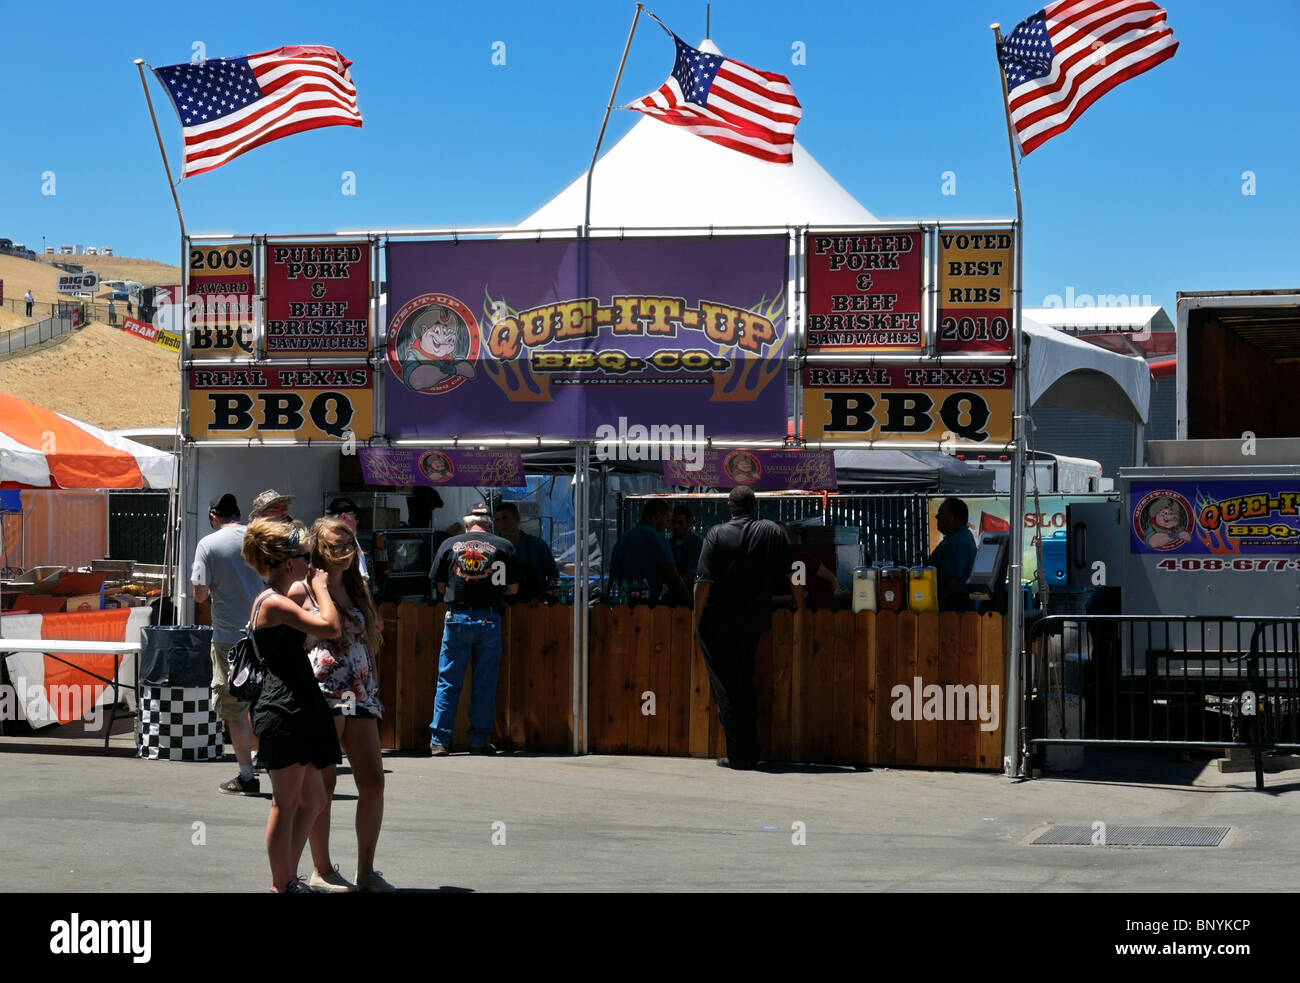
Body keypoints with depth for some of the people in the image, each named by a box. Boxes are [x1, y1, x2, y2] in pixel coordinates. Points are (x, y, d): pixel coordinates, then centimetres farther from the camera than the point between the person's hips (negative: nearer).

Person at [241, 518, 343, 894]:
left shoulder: (277, 601, 18)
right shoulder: (274, 603, -14)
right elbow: (331, 627, -20)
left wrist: (315, 589, 23)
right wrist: (320, 587, -6)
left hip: (297, 710, 11)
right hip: (283, 711, -11)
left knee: (312, 800, 14)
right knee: (286, 802, -3)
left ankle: (287, 880, 20)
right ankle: (282, 885, 4)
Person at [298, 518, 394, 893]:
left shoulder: (358, 588, 16)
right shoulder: (303, 590, -2)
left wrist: (374, 687, 14)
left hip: (360, 694, 6)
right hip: (321, 693, -6)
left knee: (373, 781, 1)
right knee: (323, 783, -1)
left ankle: (366, 870, 9)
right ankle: (321, 871, 8)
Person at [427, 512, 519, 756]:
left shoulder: (449, 544, 8)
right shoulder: (504, 546, 6)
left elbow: (440, 585, 10)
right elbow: (513, 588, 6)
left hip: (457, 618, 1)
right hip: (489, 619, -1)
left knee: (448, 682, 5)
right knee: (485, 683, 6)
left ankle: (439, 741, 4)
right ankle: (479, 741, 7)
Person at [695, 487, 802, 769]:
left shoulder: (716, 535, -6)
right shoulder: (771, 532, 2)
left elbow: (703, 583, -11)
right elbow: (793, 574, 5)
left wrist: (697, 620, -3)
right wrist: (799, 607, 17)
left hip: (718, 623, -3)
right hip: (754, 622, 3)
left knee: (725, 688, 1)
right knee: (746, 685, 16)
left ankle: (738, 755, -2)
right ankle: (751, 752, 16)